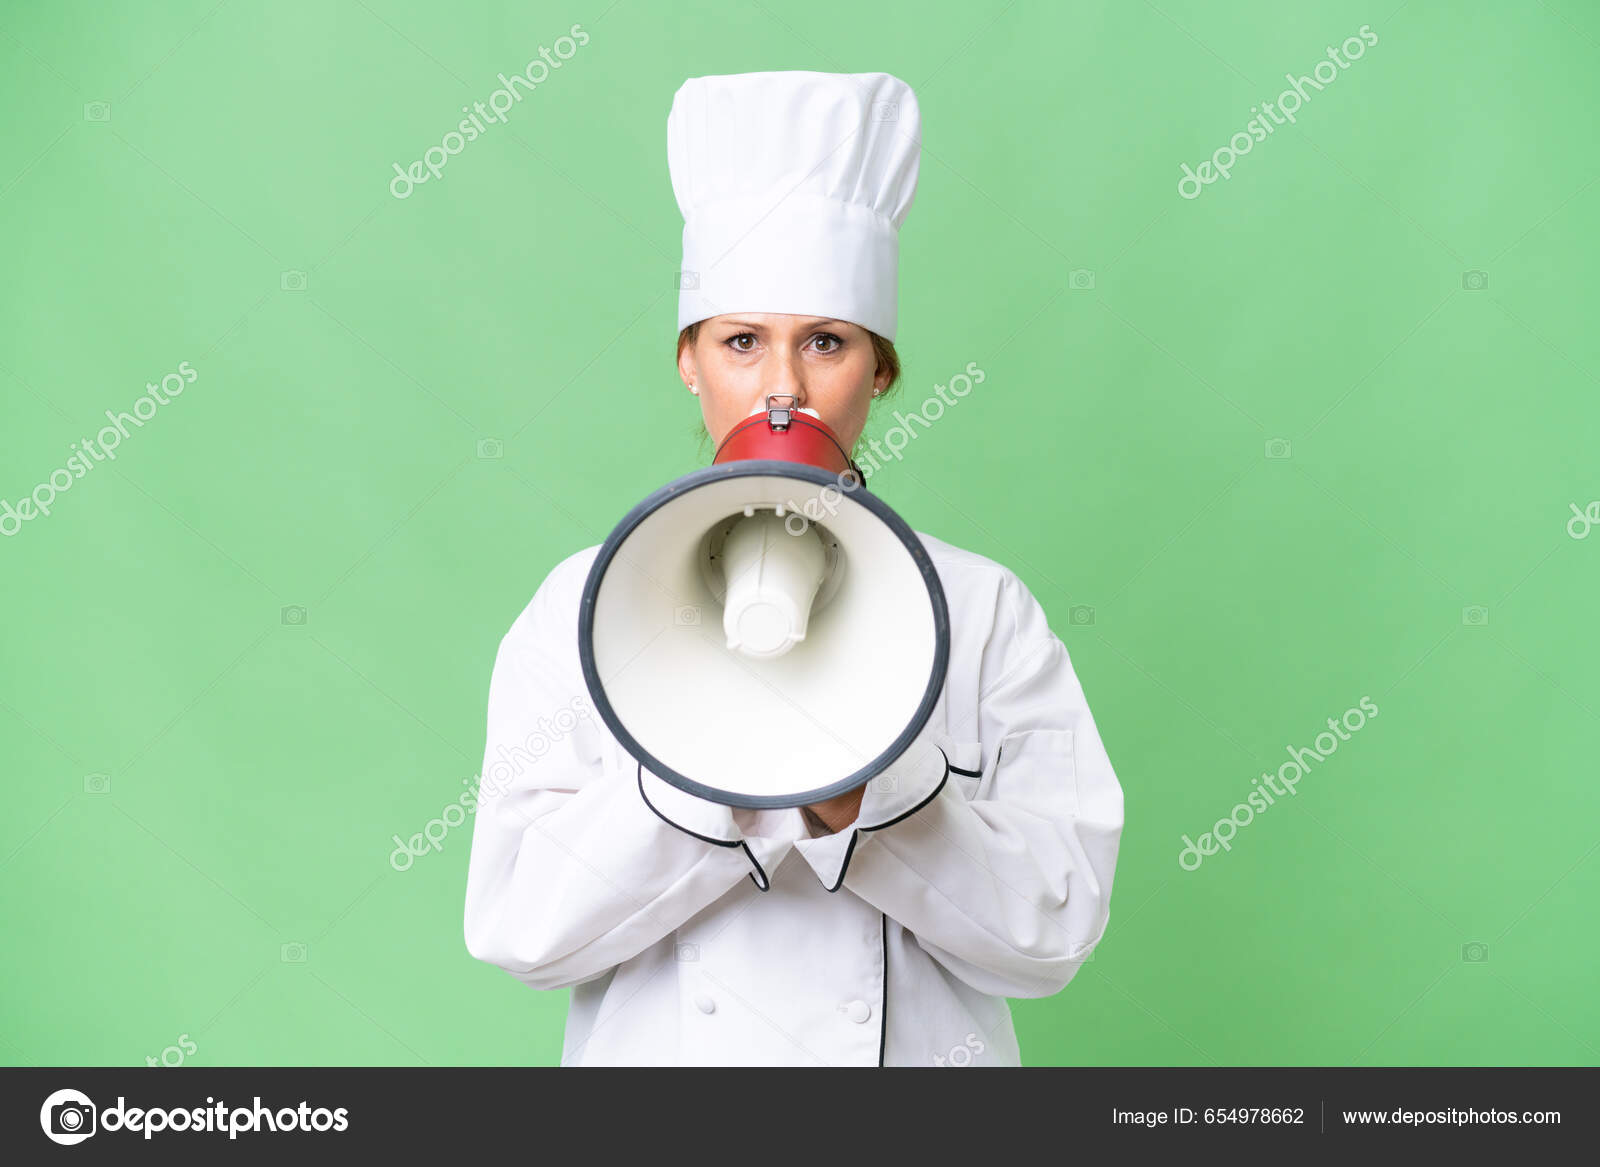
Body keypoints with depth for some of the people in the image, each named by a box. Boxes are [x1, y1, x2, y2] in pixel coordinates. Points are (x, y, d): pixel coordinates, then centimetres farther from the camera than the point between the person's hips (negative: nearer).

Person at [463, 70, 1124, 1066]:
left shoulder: (983, 610, -7)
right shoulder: (587, 602, -7)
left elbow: (1055, 928, -12)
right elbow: (519, 927, -14)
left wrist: (869, 792, -27)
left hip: (921, 1041, 0)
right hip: (657, 1042, 0)